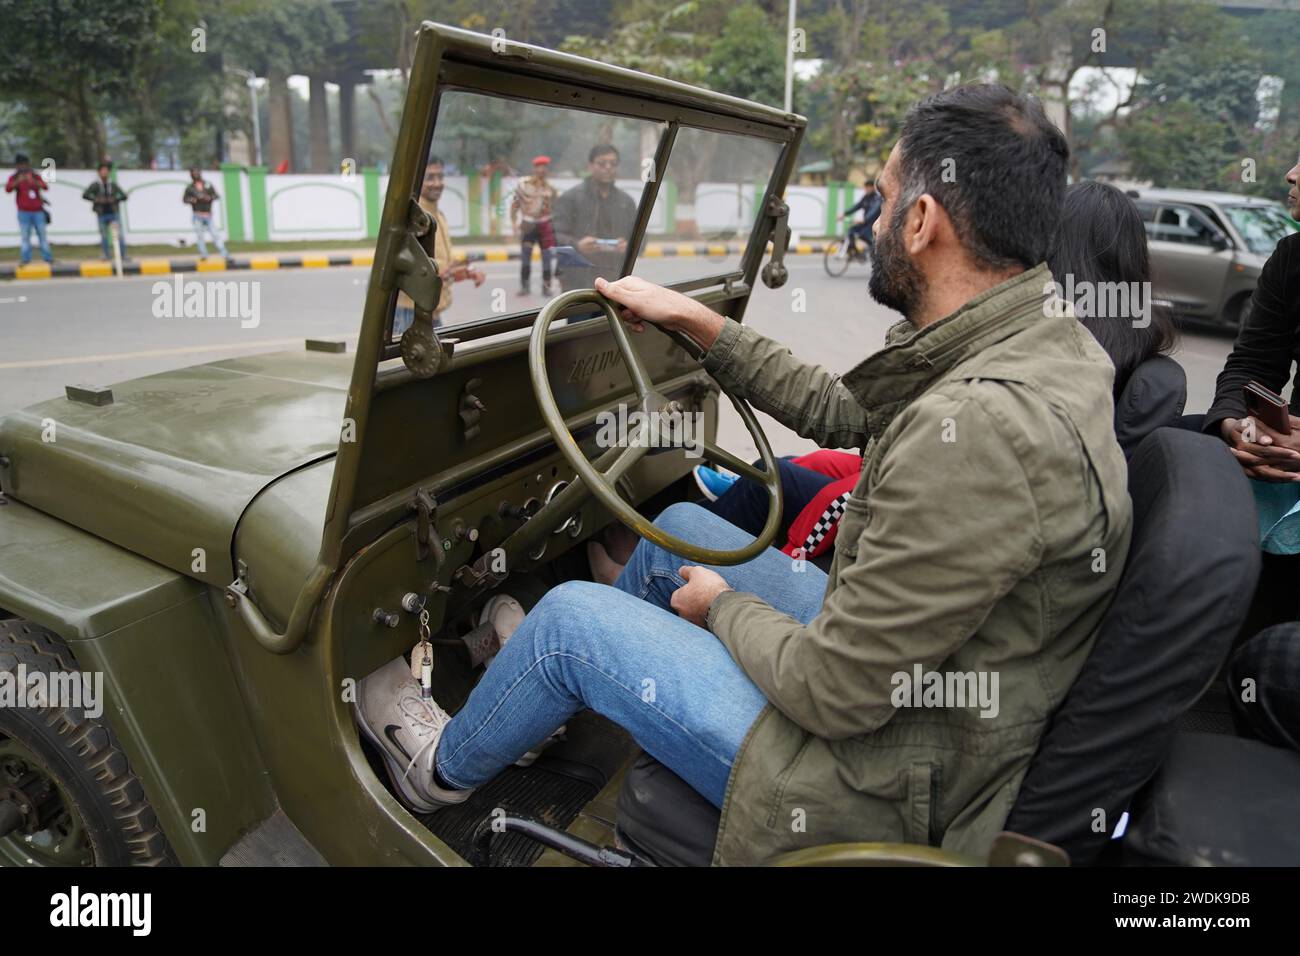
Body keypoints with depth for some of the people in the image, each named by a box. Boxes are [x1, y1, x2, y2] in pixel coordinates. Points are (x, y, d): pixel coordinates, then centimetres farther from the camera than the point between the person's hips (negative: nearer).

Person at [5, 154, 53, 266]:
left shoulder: (36, 176, 7)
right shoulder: (14, 178, 4)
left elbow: (45, 187, -10)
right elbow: (7, 189, -12)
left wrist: (33, 182, -27)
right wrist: (18, 181, -27)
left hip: (38, 211, 1)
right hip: (24, 213, -1)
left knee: (42, 235, 5)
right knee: (25, 236, -4)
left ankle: (48, 258, 8)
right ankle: (25, 259, -4)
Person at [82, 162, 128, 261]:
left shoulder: (113, 185, 6)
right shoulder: (95, 185, 1)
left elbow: (124, 196, 4)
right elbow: (84, 195, -4)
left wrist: (114, 199, -11)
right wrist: (96, 200, -17)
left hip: (114, 213, 0)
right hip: (102, 215, 0)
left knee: (120, 235, -8)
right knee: (104, 237, 4)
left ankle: (123, 256, -2)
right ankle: (107, 256, 13)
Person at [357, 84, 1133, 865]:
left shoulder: (981, 429, -35)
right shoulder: (1041, 341, -3)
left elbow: (835, 697, -28)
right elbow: (838, 410, 9)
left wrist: (723, 607, -9)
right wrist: (694, 320, 9)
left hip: (883, 781, -8)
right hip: (892, 663, 9)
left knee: (570, 617, -2)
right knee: (681, 526, 16)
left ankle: (447, 766, 30)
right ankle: (545, 678, 41)